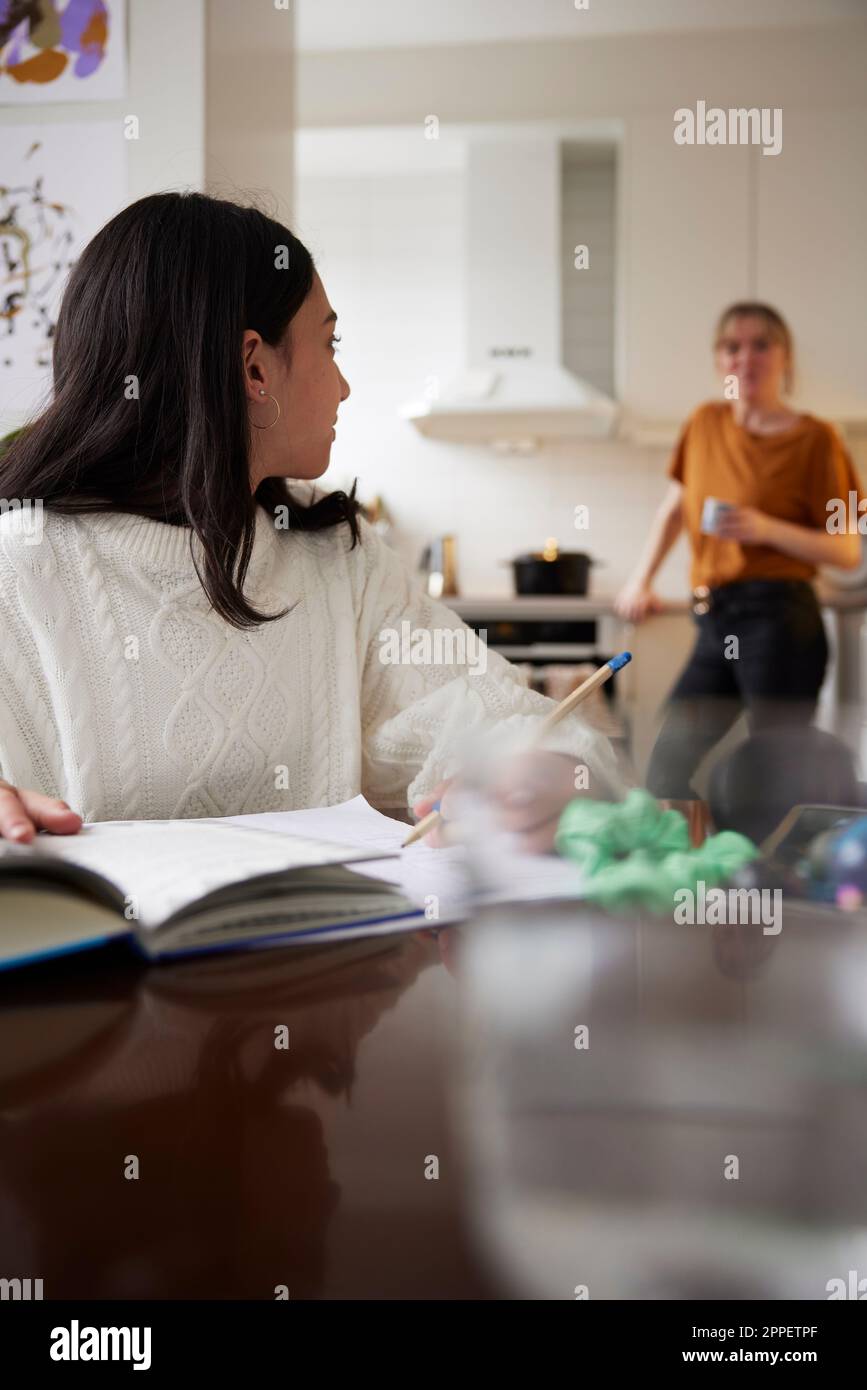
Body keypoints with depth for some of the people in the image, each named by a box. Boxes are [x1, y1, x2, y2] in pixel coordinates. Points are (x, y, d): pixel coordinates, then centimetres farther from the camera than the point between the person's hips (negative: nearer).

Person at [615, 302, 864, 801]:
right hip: (715, 623, 6)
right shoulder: (705, 424, 12)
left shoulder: (815, 439, -3)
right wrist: (641, 582, 15)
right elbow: (674, 510, 25)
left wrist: (768, 530, -18)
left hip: (778, 621, -6)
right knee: (665, 776, 7)